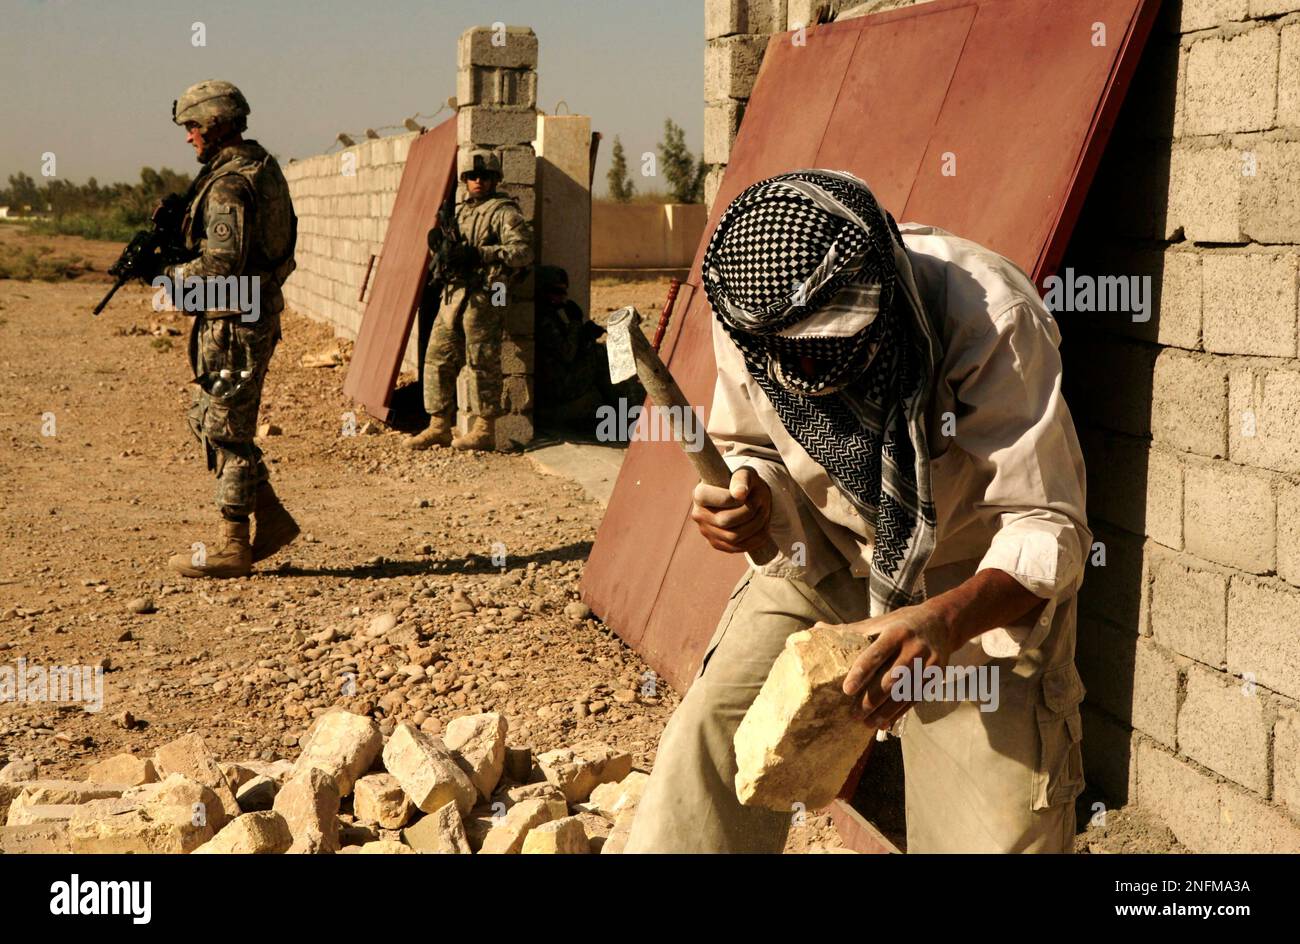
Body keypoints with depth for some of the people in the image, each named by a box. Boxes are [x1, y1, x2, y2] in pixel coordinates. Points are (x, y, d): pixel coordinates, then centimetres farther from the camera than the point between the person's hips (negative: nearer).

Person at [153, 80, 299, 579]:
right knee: (209, 420, 17)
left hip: (234, 320, -10)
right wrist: (173, 235, 12)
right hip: (255, 313, 10)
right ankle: (271, 518, 20)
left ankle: (232, 545, 6)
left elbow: (222, 264, -27)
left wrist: (166, 275, -11)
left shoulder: (229, 183, -19)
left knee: (225, 429, -2)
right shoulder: (261, 166, 13)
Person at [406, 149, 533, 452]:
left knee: (483, 364, -5)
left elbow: (523, 251, -15)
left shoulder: (504, 212, -3)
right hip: (452, 295, 8)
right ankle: (439, 427, 13)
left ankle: (485, 430, 0)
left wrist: (481, 254, -24)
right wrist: (440, 243, 7)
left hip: (482, 298, -8)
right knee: (437, 359, 6)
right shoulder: (460, 210, 21)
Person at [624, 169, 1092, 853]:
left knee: (1000, 829, -11)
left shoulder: (994, 321, -32)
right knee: (710, 734, -10)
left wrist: (940, 622, -49)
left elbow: (1046, 528, -30)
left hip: (984, 584, -3)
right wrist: (751, 496, -24)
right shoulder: (748, 309, -18)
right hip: (825, 561, 3)